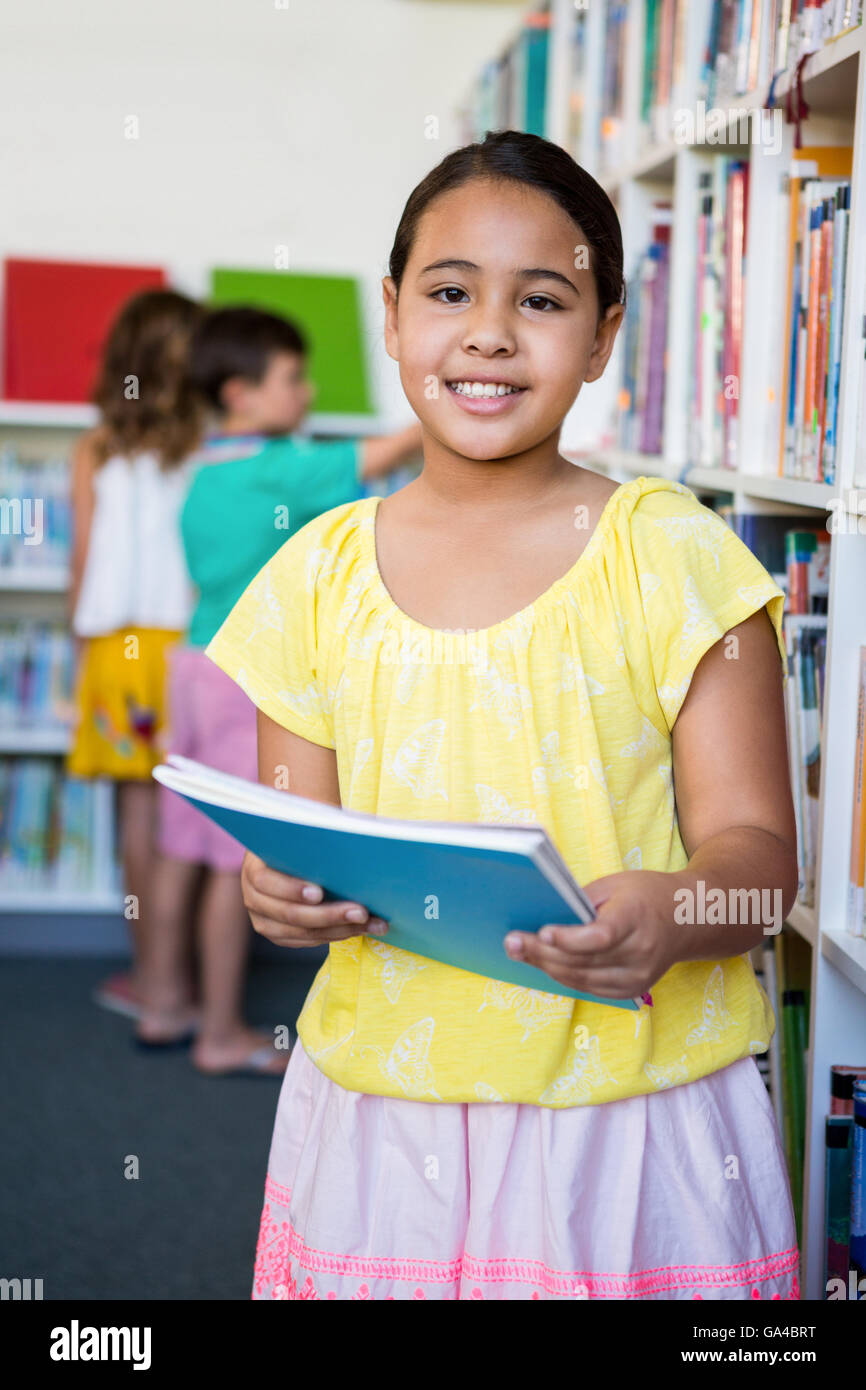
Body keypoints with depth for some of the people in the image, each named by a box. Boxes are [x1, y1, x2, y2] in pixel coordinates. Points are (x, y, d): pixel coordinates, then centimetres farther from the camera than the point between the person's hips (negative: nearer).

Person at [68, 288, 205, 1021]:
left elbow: (86, 557, 3)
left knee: (140, 806, 6)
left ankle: (149, 974, 11)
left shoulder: (95, 453, 0)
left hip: (119, 643, 1)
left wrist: (84, 640, 14)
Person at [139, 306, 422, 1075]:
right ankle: (223, 1034, 4)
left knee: (183, 848, 14)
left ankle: (165, 1002, 23)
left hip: (197, 664, 9)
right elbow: (381, 458, -14)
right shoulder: (277, 471, -15)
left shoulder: (205, 472, 10)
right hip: (251, 679, -9)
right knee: (238, 859, -2)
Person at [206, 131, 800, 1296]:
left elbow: (756, 848, -6)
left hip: (631, 1121, -2)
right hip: (377, 1106, 3)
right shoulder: (320, 574, 4)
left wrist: (670, 915, -28)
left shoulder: (674, 558, -5)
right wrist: (280, 890, -13)